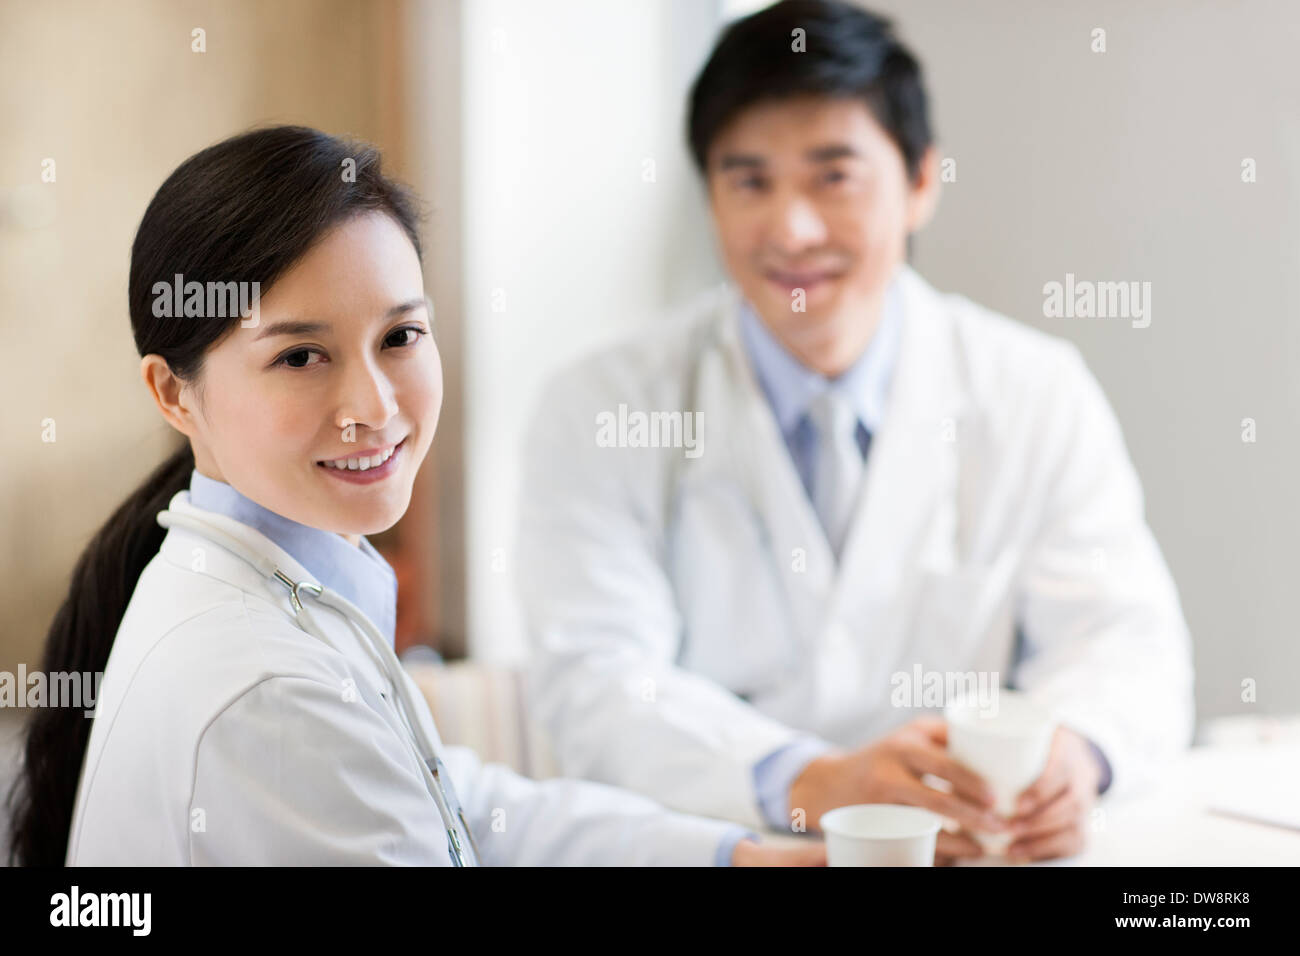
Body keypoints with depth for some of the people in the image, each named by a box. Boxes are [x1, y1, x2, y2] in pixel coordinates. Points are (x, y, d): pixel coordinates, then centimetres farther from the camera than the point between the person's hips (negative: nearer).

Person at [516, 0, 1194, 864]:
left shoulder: (1038, 395, 5)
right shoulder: (598, 412, -1)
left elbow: (1124, 635, 0)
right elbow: (598, 681, -11)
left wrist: (1072, 753, -24)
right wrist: (816, 784, -28)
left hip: (971, 850, 2)